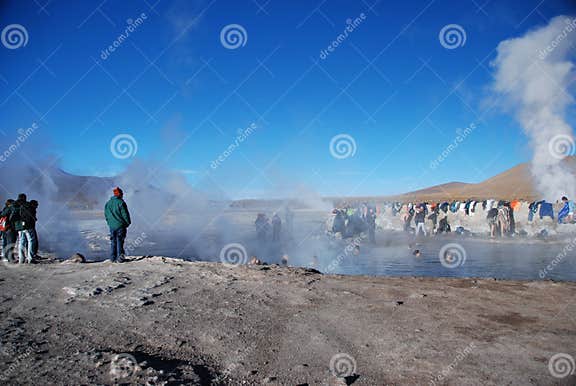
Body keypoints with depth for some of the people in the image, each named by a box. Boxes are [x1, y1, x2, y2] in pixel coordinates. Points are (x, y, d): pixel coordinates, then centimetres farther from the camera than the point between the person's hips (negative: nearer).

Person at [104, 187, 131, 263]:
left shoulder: (108, 203, 11)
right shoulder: (121, 202, -10)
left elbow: (106, 215, 16)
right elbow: (125, 214, -10)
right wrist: (128, 223, 2)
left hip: (111, 226, 5)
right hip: (120, 225, -5)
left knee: (113, 242, 11)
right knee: (120, 241, 0)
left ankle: (113, 258, 11)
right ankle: (119, 257, -2)